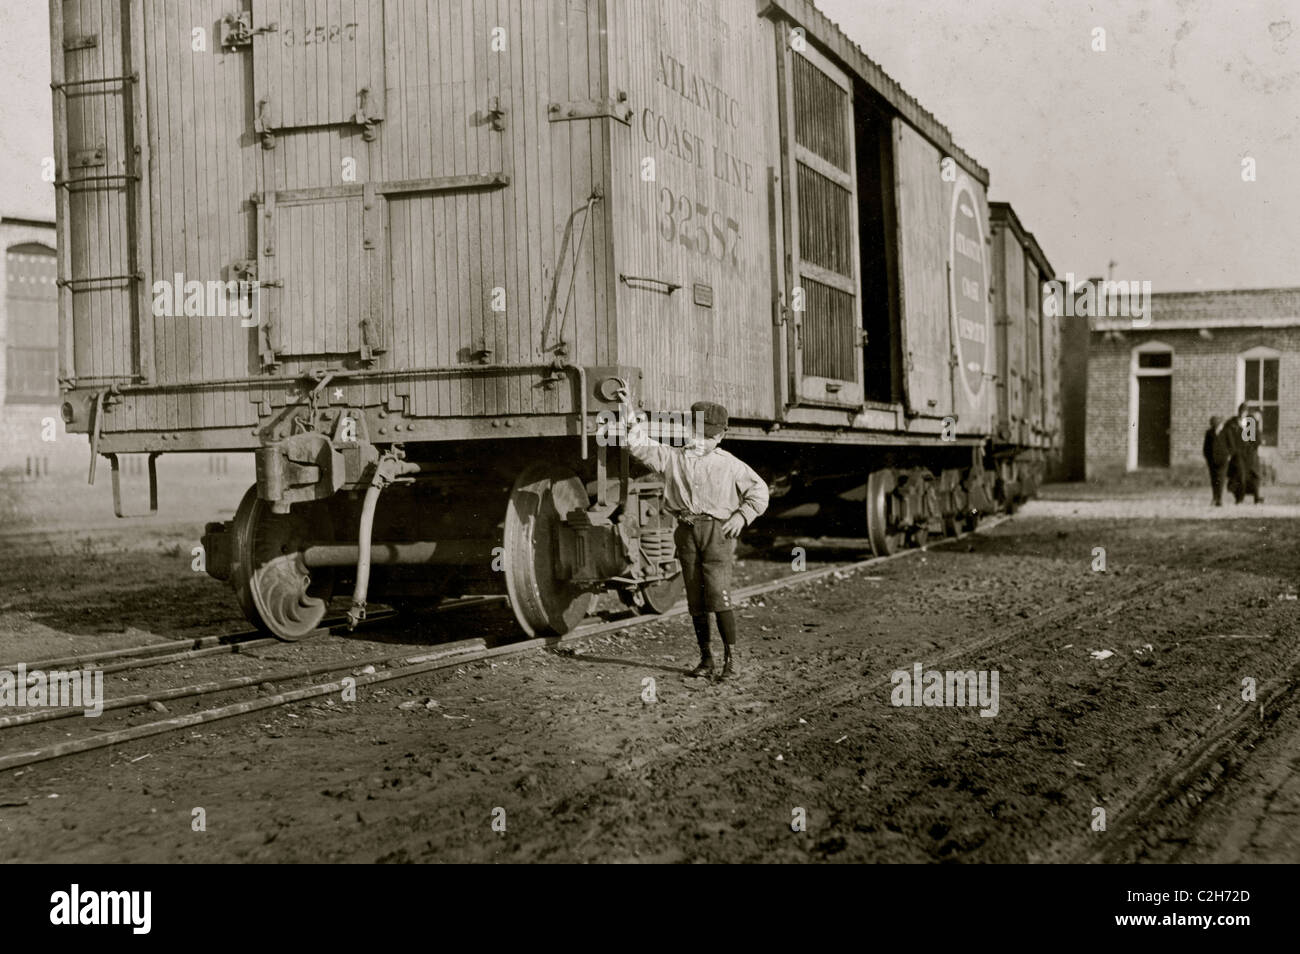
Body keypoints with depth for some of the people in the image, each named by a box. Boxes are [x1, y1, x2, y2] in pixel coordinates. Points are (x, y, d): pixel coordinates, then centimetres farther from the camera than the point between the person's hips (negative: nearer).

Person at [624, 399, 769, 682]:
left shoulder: (730, 464, 9)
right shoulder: (673, 457, 13)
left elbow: (759, 490, 14)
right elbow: (640, 446, 8)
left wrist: (742, 515, 1)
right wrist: (632, 415, -3)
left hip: (716, 531, -3)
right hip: (687, 531, 3)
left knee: (718, 595, -13)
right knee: (695, 600, 6)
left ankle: (731, 656, -6)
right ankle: (705, 658, 14)